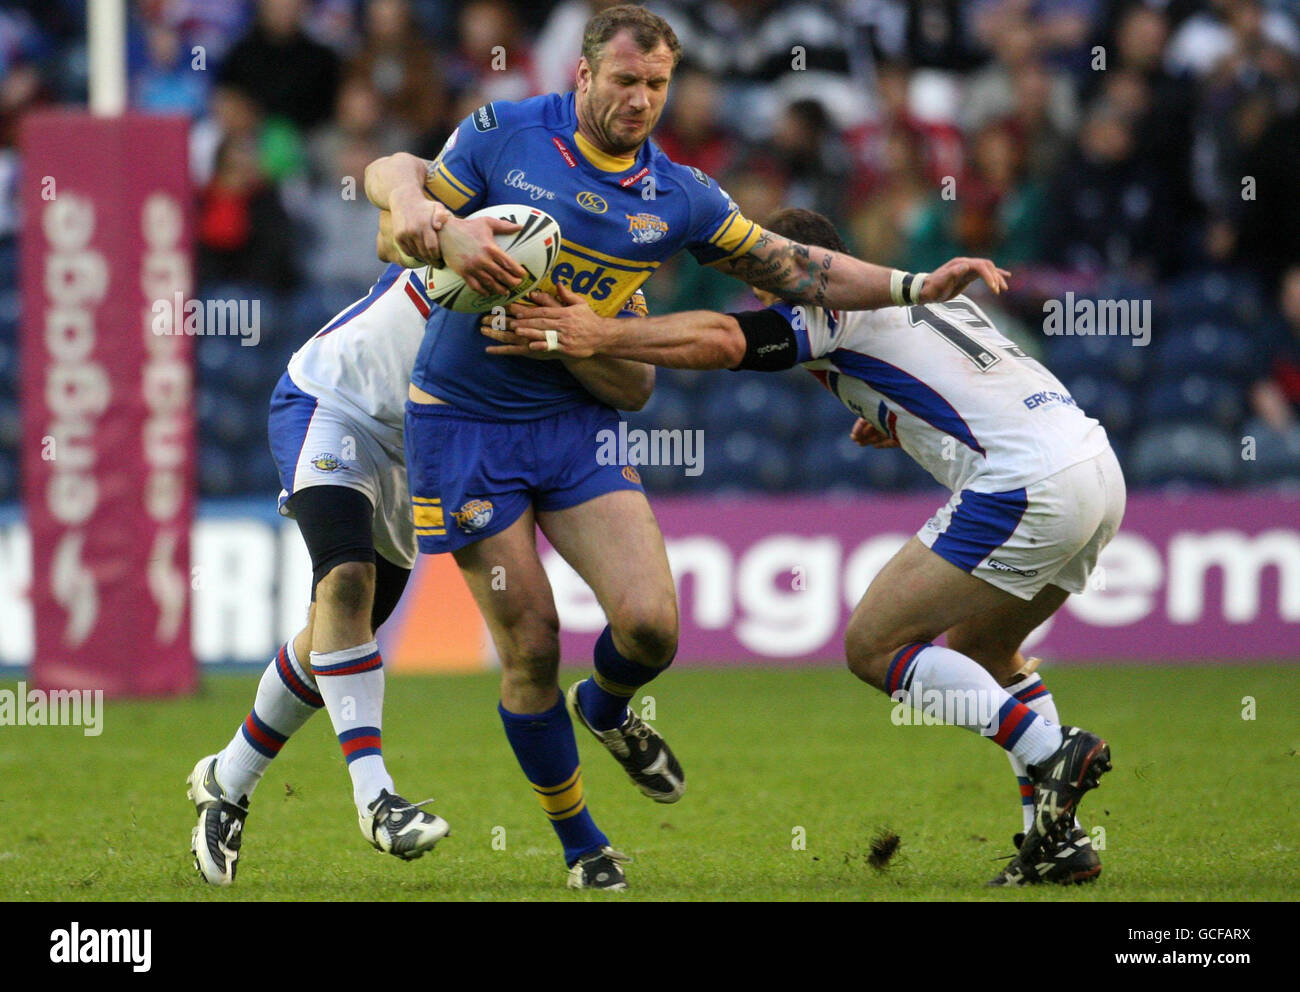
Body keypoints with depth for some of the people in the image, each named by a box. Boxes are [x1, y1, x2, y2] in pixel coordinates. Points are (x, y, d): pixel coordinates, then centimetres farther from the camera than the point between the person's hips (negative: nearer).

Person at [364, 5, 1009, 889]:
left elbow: (795, 268, 4)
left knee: (650, 622, -13)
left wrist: (917, 287, -6)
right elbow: (396, 183, 1)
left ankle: (606, 708, 25)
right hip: (464, 422, -3)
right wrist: (436, 229, -22)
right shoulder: (505, 135, -4)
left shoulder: (677, 197, 3)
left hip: (575, 424, 3)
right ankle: (579, 843, 18)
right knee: (530, 644, -3)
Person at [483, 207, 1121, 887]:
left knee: (873, 646, -1)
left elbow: (724, 340, -17)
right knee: (981, 651, 25)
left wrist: (599, 336, -22)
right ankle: (1059, 840, 14)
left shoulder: (830, 309, 0)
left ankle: (1051, 753, -12)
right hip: (1099, 471, 9)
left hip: (1027, 486, -9)